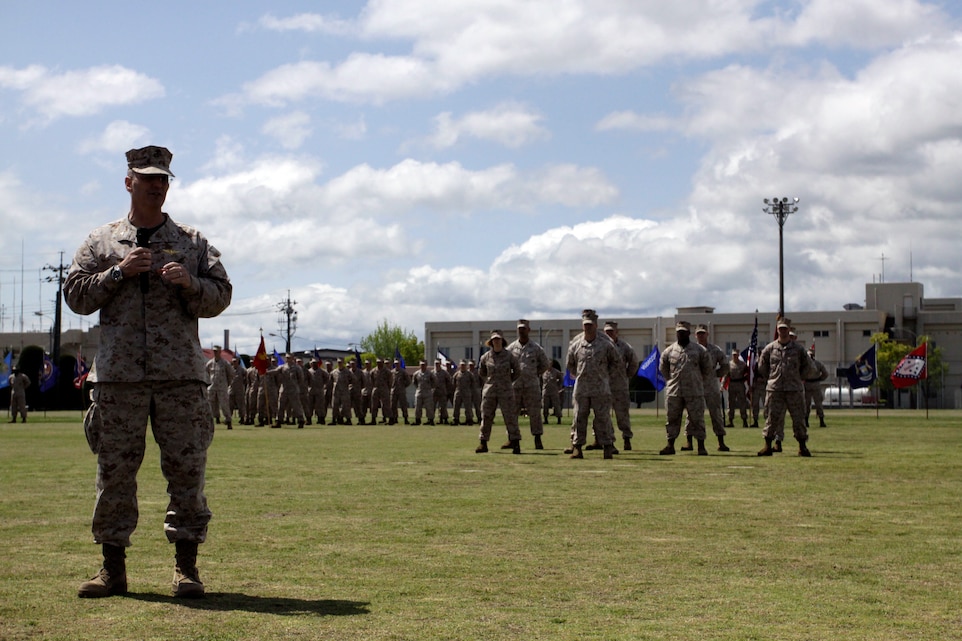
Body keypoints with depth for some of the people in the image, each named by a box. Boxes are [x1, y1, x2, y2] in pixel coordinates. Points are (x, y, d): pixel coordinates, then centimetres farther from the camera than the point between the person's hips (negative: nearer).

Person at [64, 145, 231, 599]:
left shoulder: (193, 243, 13)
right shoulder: (101, 242, 13)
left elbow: (219, 298, 9)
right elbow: (75, 295, 6)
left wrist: (190, 283, -11)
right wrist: (118, 273, -7)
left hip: (181, 374, 0)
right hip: (118, 374, 0)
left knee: (187, 469, -2)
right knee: (114, 471, 2)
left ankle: (186, 565, 5)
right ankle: (112, 567, 9)